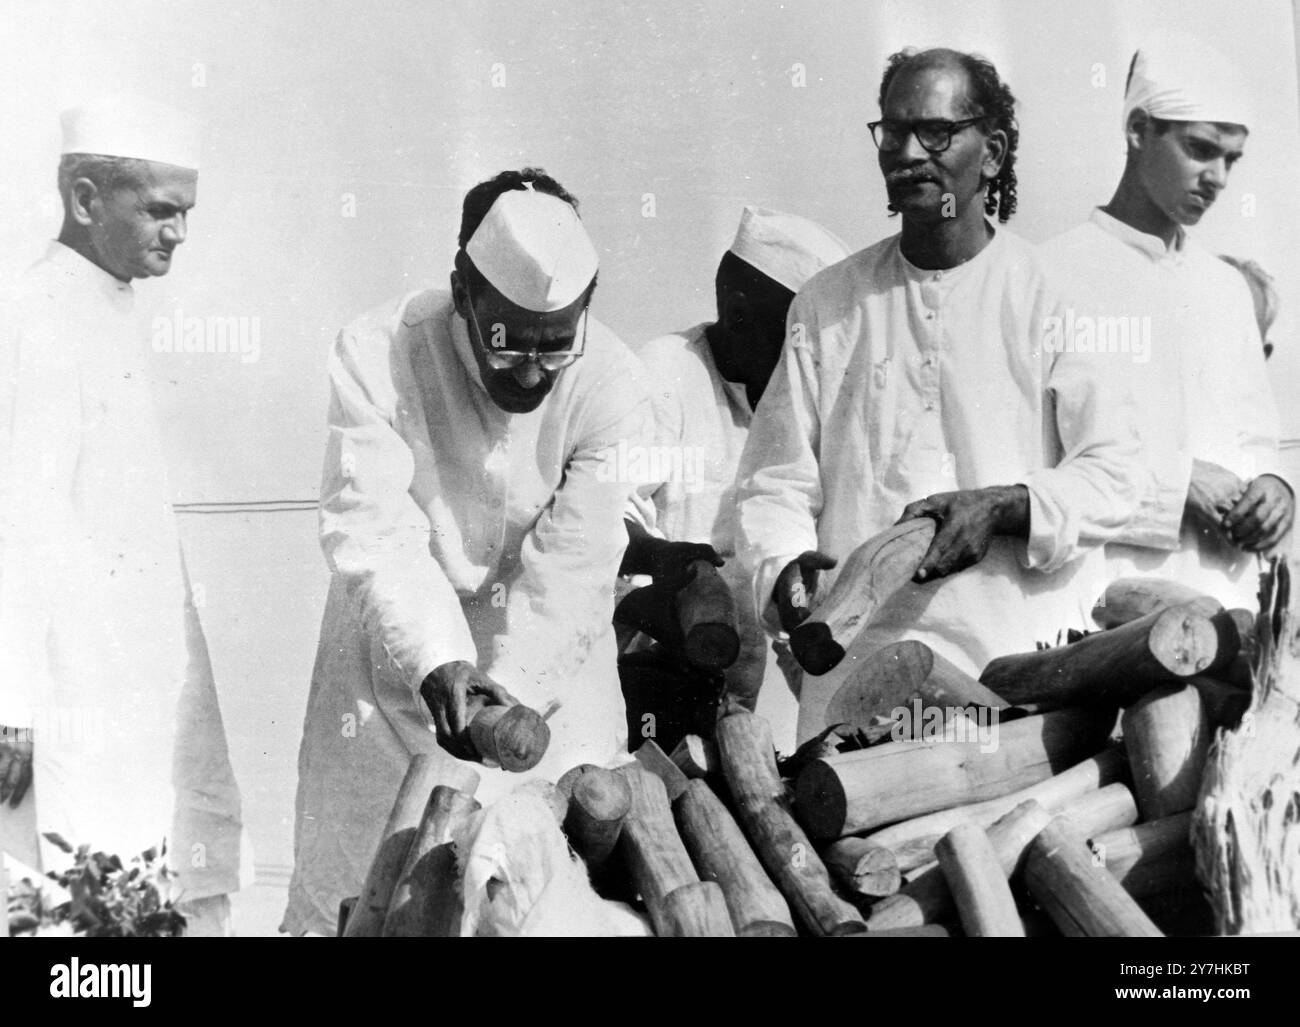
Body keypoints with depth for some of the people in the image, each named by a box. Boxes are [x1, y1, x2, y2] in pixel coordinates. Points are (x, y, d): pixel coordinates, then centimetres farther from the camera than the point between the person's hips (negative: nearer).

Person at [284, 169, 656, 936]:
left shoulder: (615, 388, -19)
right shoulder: (378, 353, -19)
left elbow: (572, 568, -21)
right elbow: (372, 526, -24)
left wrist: (509, 689, -31)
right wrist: (438, 663, -36)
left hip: (550, 654, 0)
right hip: (396, 638, 0)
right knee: (351, 856, 8)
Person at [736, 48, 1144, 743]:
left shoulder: (1053, 290, 5)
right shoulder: (826, 303, 12)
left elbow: (1113, 476, 1)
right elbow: (776, 481, 9)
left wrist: (1002, 506, -16)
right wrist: (785, 567, -10)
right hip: (859, 655, 2)